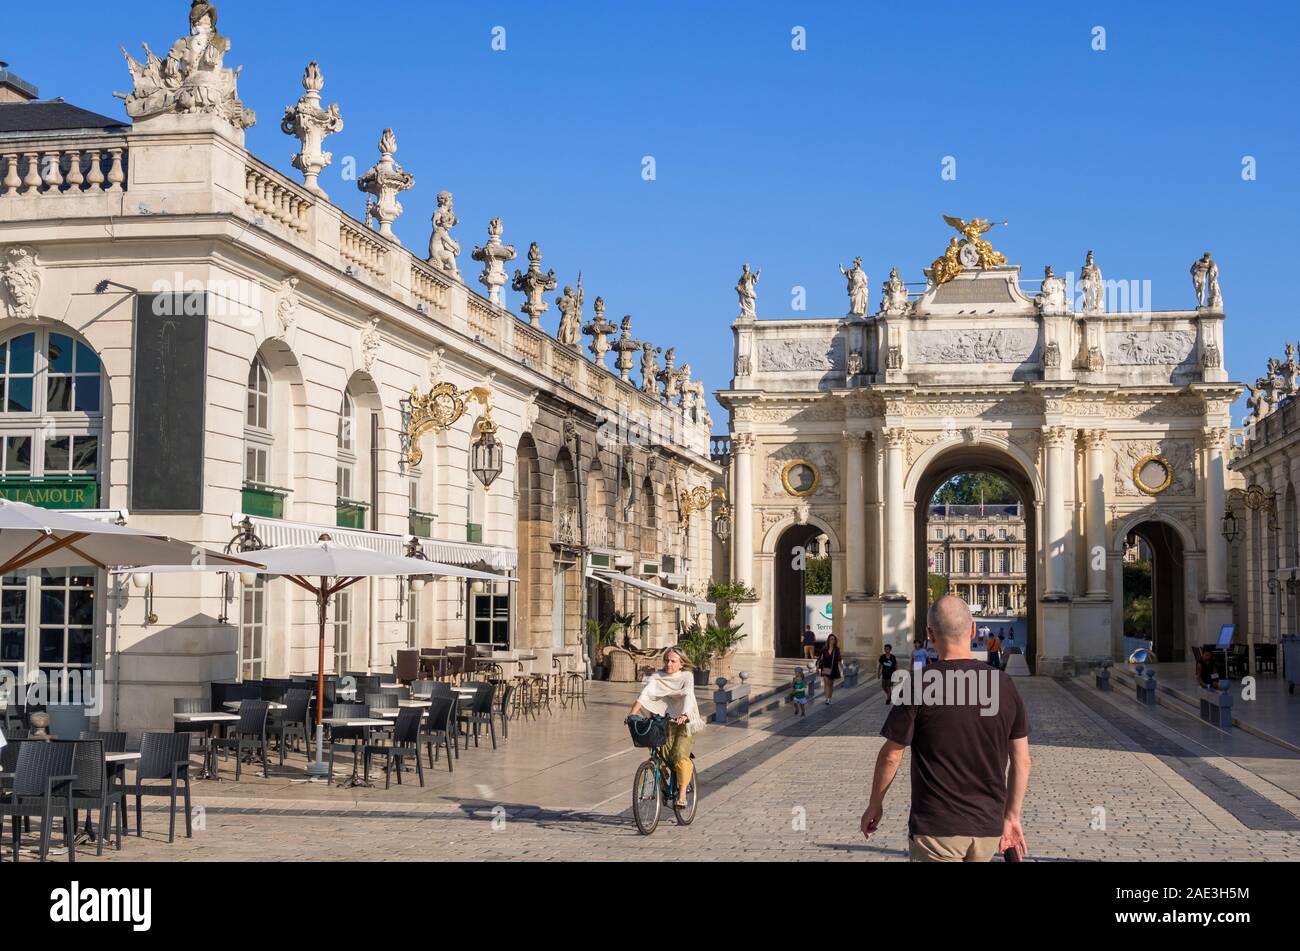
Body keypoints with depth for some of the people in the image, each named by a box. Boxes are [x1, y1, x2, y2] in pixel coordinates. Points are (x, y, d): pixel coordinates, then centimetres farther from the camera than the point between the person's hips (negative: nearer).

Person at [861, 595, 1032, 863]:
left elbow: (891, 756, -5)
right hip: (989, 827, 4)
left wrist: (875, 805, 10)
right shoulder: (1004, 684, 0)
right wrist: (1012, 817, 16)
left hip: (936, 827, -4)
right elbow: (1022, 761, 5)